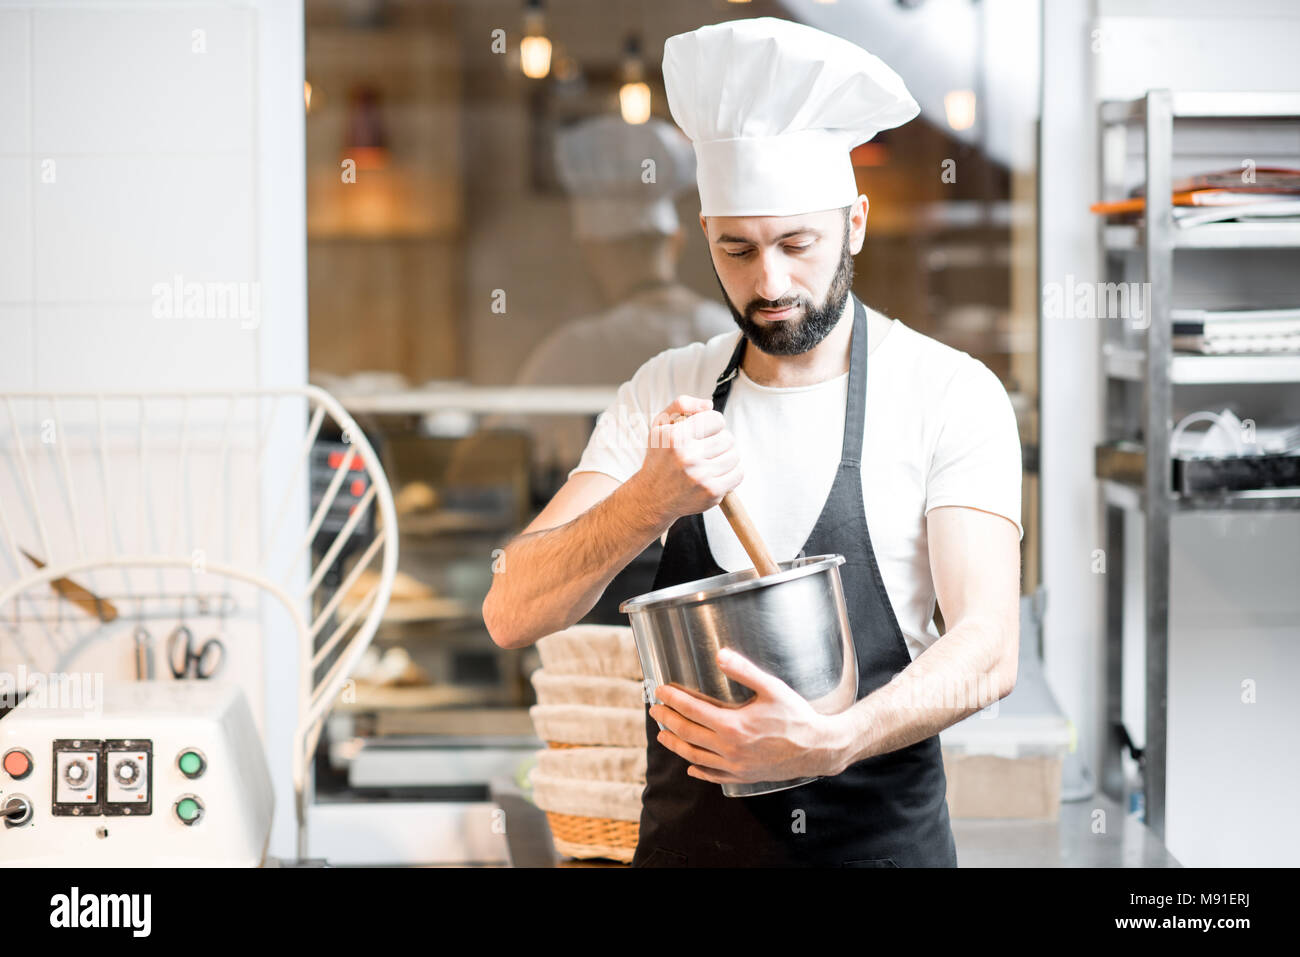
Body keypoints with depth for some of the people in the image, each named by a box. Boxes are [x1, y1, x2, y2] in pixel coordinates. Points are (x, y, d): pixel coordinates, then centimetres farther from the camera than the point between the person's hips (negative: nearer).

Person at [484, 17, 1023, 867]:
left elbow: (988, 649, -18)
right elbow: (511, 617, -7)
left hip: (879, 836, -2)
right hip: (687, 834, 3)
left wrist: (829, 743, -36)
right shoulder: (665, 393, 1)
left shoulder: (949, 394, -9)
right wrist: (650, 501, -25)